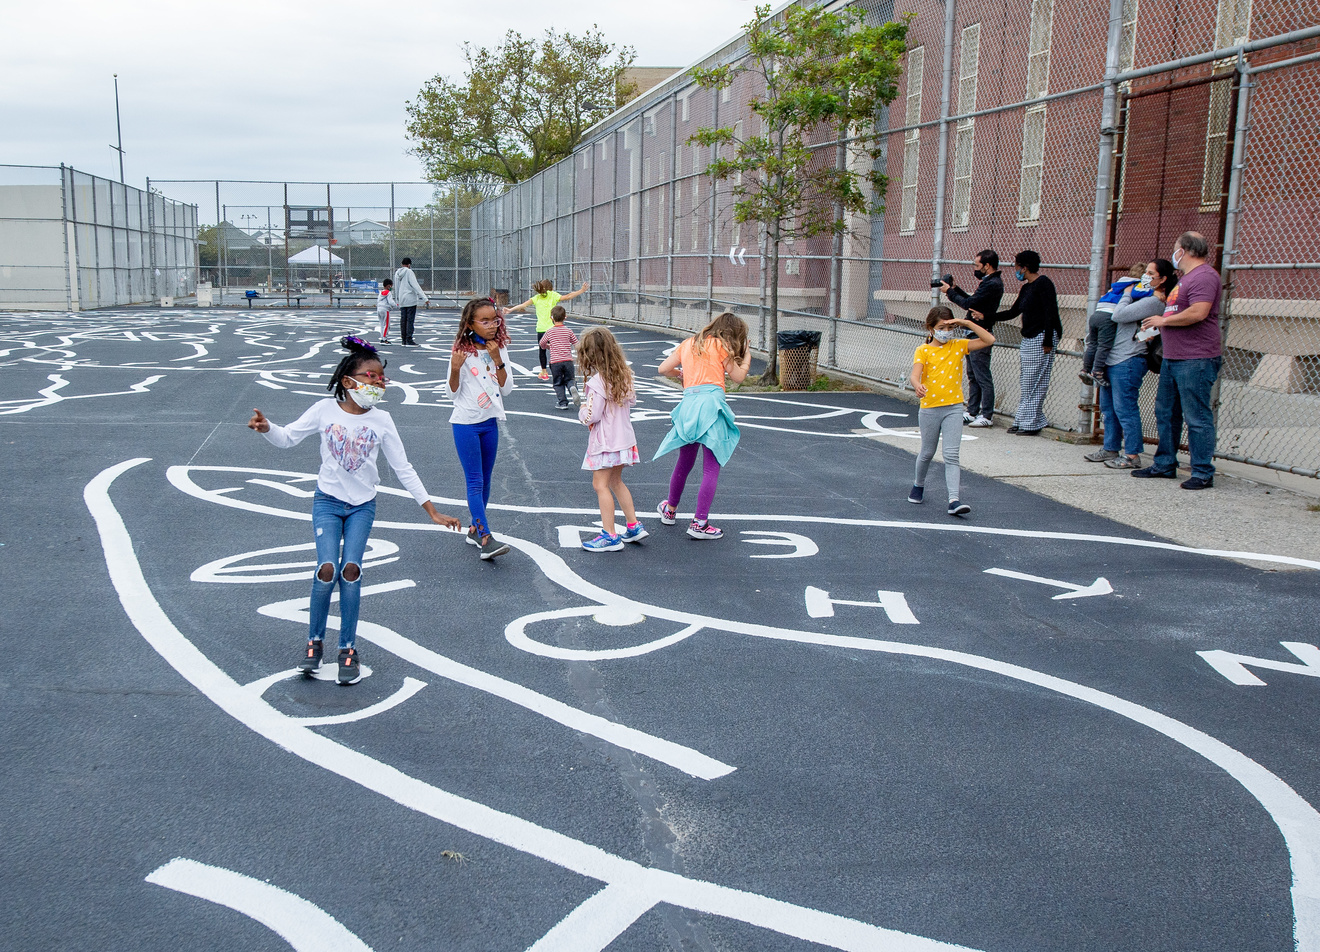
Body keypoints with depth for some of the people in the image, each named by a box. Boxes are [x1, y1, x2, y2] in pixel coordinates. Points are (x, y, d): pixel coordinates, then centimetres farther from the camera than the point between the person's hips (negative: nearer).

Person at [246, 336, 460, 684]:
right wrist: (266, 428, -24)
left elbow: (403, 468, 1)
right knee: (327, 569, -17)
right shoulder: (325, 410, -5)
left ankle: (348, 649, 3)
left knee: (351, 569, -12)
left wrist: (432, 512, 0)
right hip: (328, 500, -1)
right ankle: (314, 642, 5)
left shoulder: (381, 420, -2)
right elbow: (288, 438, 0)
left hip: (363, 505, 1)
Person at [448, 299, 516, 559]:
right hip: (466, 423, -5)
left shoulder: (500, 349, 3)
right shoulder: (462, 351, -9)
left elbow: (507, 389, -1)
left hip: (490, 422, 5)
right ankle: (486, 539, -14)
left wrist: (497, 360, -12)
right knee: (475, 482, -7)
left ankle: (475, 529, 28)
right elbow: (454, 391, -6)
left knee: (485, 480, 13)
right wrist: (455, 370, -24)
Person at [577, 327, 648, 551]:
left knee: (600, 484, -1)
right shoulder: (623, 375, 2)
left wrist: (582, 411, -2)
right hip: (624, 438, 8)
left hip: (605, 441, -8)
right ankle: (633, 525, 23)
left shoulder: (596, 382, -21)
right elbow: (632, 400, 15)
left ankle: (610, 536, 0)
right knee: (616, 482, 20)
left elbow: (591, 416, -21)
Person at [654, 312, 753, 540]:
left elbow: (663, 369, 20)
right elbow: (738, 377, 9)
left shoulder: (688, 344, 21)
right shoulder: (720, 346, 6)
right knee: (711, 468, -3)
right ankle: (699, 523, -6)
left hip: (688, 402, 6)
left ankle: (670, 511, 37)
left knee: (684, 463, 22)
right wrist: (747, 356, 24)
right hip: (711, 401, -6)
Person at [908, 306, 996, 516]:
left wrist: (966, 323, -8)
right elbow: (915, 375, -19)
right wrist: (918, 386, -42)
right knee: (927, 453, 14)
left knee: (951, 455, -7)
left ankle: (954, 500, -14)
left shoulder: (959, 346, 4)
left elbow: (989, 340, 0)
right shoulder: (923, 351, -3)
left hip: (953, 408, 1)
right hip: (929, 408, -1)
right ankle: (919, 485, 41)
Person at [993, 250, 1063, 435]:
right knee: (1027, 382, 8)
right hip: (1029, 338, 9)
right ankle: (1023, 421, 12)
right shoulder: (1026, 288, 17)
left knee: (1034, 382, -7)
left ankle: (1031, 423, -2)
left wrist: (1048, 341, -19)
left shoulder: (1043, 283, -10)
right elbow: (1013, 312, 25)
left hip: (1042, 337, -9)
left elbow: (1051, 312, -15)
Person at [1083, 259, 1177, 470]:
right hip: (1113, 361, 11)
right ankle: (1110, 449, 24)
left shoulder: (1153, 302, -13)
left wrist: (1127, 295, -4)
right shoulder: (1146, 298, 19)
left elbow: (1119, 315, -19)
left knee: (1125, 408, -7)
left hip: (1127, 362, -11)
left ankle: (1132, 455, -2)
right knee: (1108, 407, 15)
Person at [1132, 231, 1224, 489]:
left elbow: (1198, 313, -25)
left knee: (1197, 417, -7)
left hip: (1196, 360, -11)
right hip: (1172, 359, 11)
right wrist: (1157, 330, 20)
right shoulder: (1186, 277, 19)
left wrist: (1163, 320, -14)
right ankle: (1165, 465, 24)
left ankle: (1203, 473, -2)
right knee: (1166, 413, 15)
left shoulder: (1204, 276, -14)